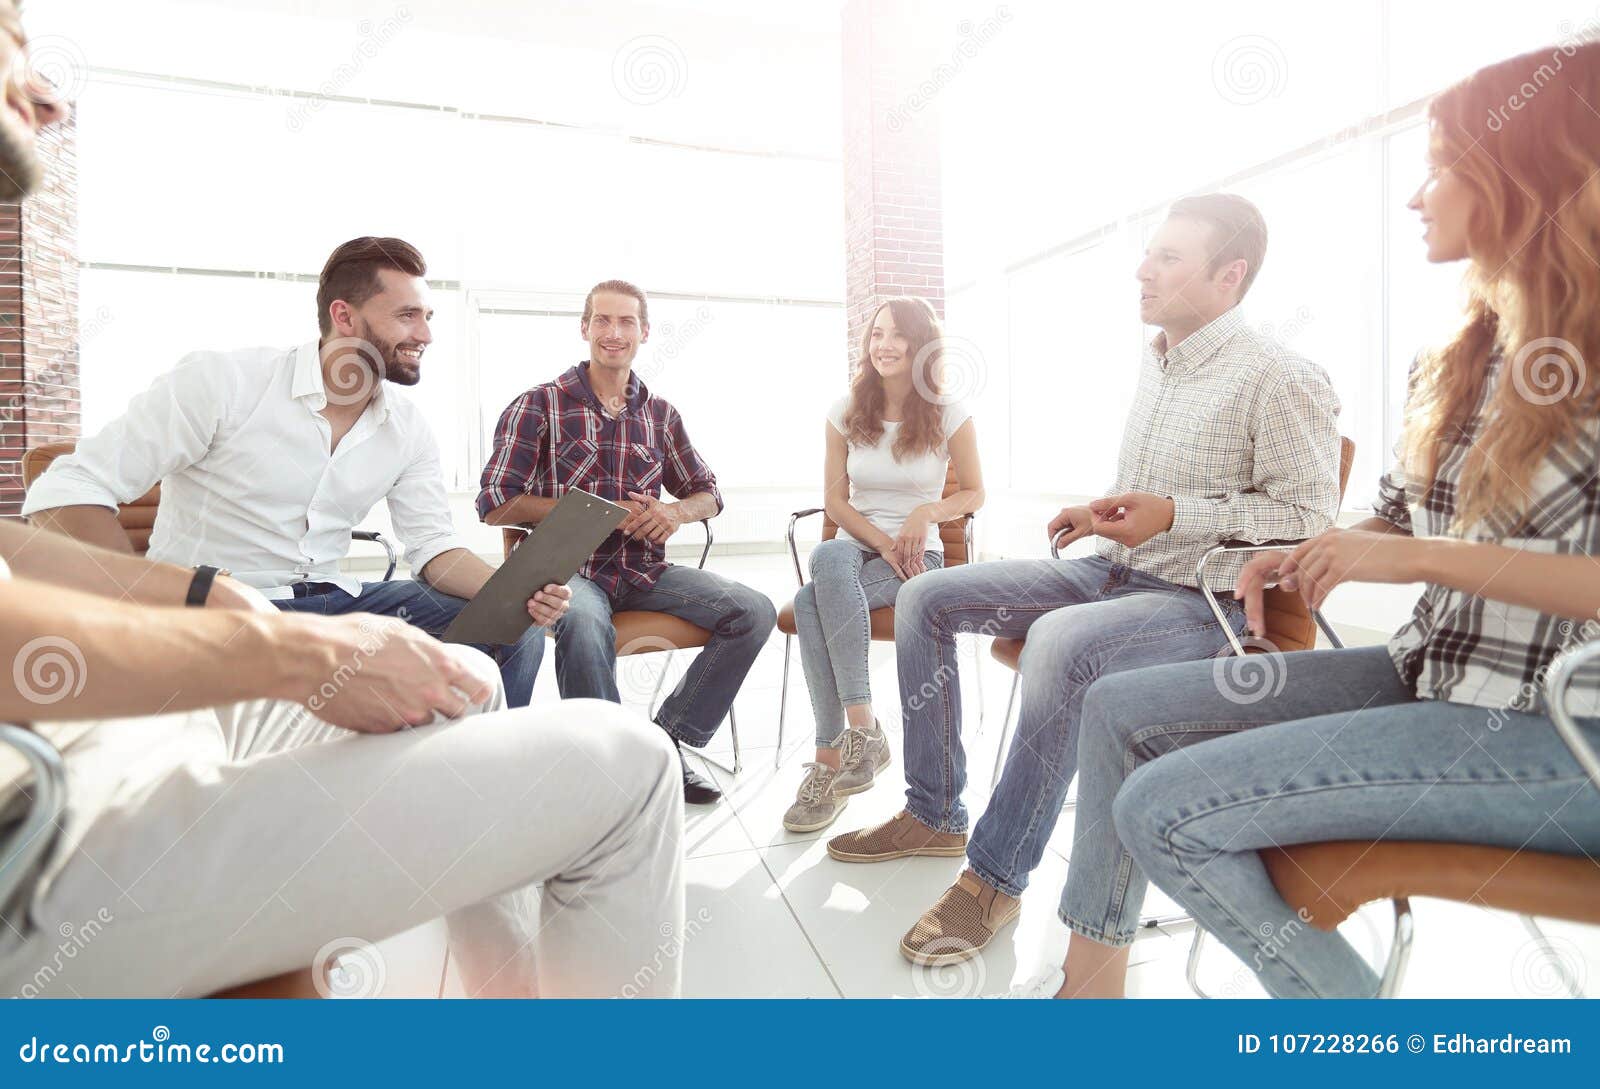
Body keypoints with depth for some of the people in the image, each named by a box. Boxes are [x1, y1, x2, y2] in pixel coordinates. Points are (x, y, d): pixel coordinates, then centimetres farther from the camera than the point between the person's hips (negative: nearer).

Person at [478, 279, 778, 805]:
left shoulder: (661, 414, 14)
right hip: (567, 567, -4)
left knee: (754, 612, -13)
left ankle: (667, 739, -2)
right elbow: (496, 506, -5)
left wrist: (676, 511, -5)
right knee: (585, 623, -39)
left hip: (643, 568, 5)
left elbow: (708, 495, 20)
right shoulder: (539, 405, 2)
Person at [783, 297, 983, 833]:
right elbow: (835, 500, 5)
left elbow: (973, 493, 8)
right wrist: (884, 544, -10)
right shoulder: (846, 411, 5)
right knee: (828, 556, -37)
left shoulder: (950, 415, -1)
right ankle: (862, 730, -32)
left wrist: (927, 512, -13)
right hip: (855, 547, 3)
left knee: (812, 601, -33)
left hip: (918, 556, -3)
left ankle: (830, 759, -26)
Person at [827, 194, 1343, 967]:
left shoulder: (1280, 379, -11)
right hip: (1111, 570, 8)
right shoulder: (1154, 363, 14)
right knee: (925, 598, -3)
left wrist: (1173, 516, -19)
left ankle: (995, 879, -20)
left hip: (1196, 597, -8)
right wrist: (1102, 513, 7)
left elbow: (1309, 514, -12)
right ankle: (934, 815, 6)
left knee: (1060, 641, -40)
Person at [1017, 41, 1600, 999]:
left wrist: (1419, 557, -22)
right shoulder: (1457, 364, 12)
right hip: (1431, 675, 8)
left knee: (1163, 809, -21)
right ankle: (1094, 978, 13)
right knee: (1122, 707, 2)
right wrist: (1309, 558, -2)